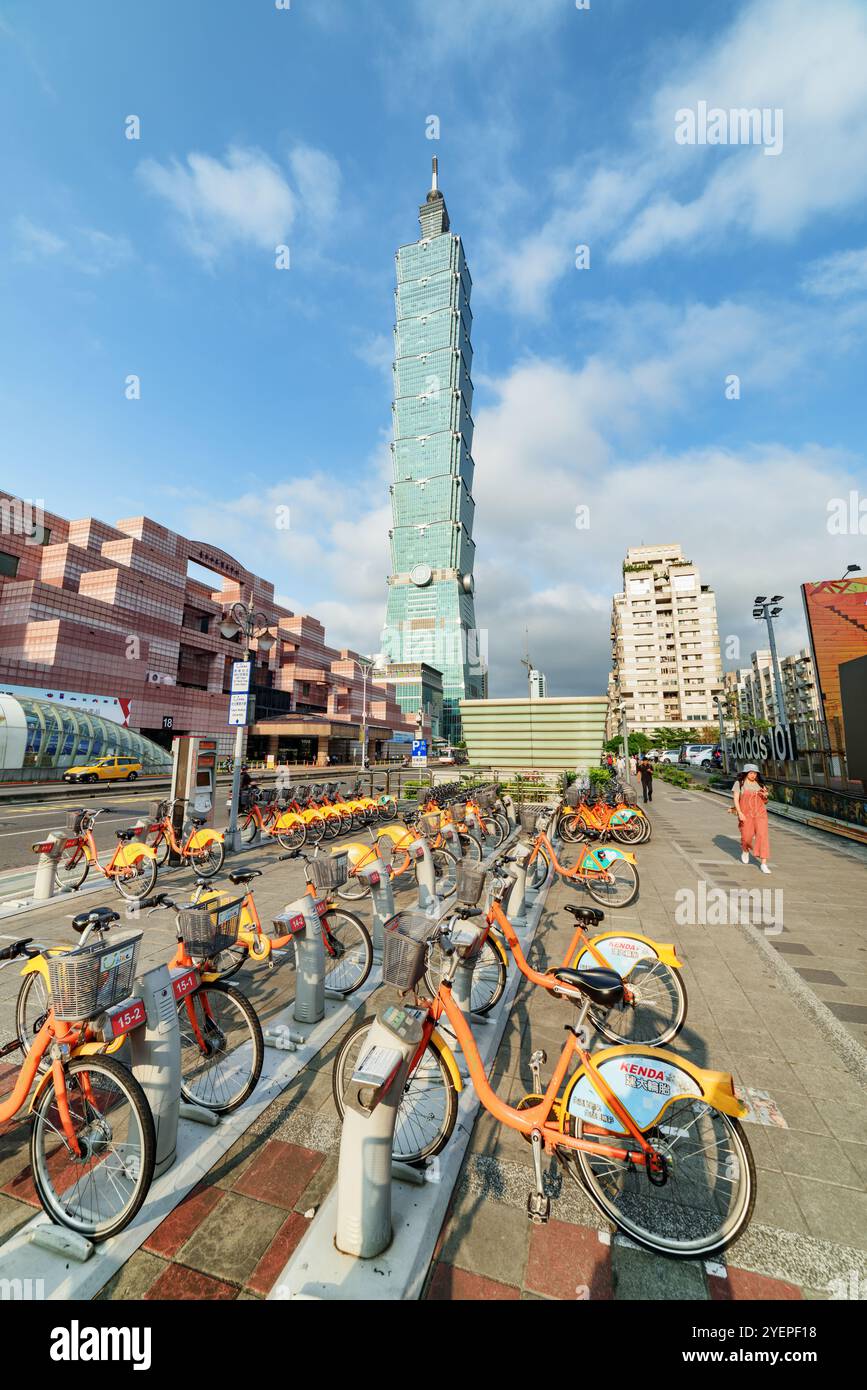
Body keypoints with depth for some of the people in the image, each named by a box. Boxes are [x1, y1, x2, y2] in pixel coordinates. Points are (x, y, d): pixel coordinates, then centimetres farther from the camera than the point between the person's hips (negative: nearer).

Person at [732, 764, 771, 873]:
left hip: (760, 813, 2)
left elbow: (764, 802, 16)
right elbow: (736, 799, -6)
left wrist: (765, 796, -7)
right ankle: (745, 851, 39)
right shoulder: (739, 783, -2)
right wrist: (740, 813, -17)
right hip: (745, 814, -2)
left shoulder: (759, 784, 9)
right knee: (746, 836, 5)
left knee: (763, 835, -9)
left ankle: (763, 864, -6)